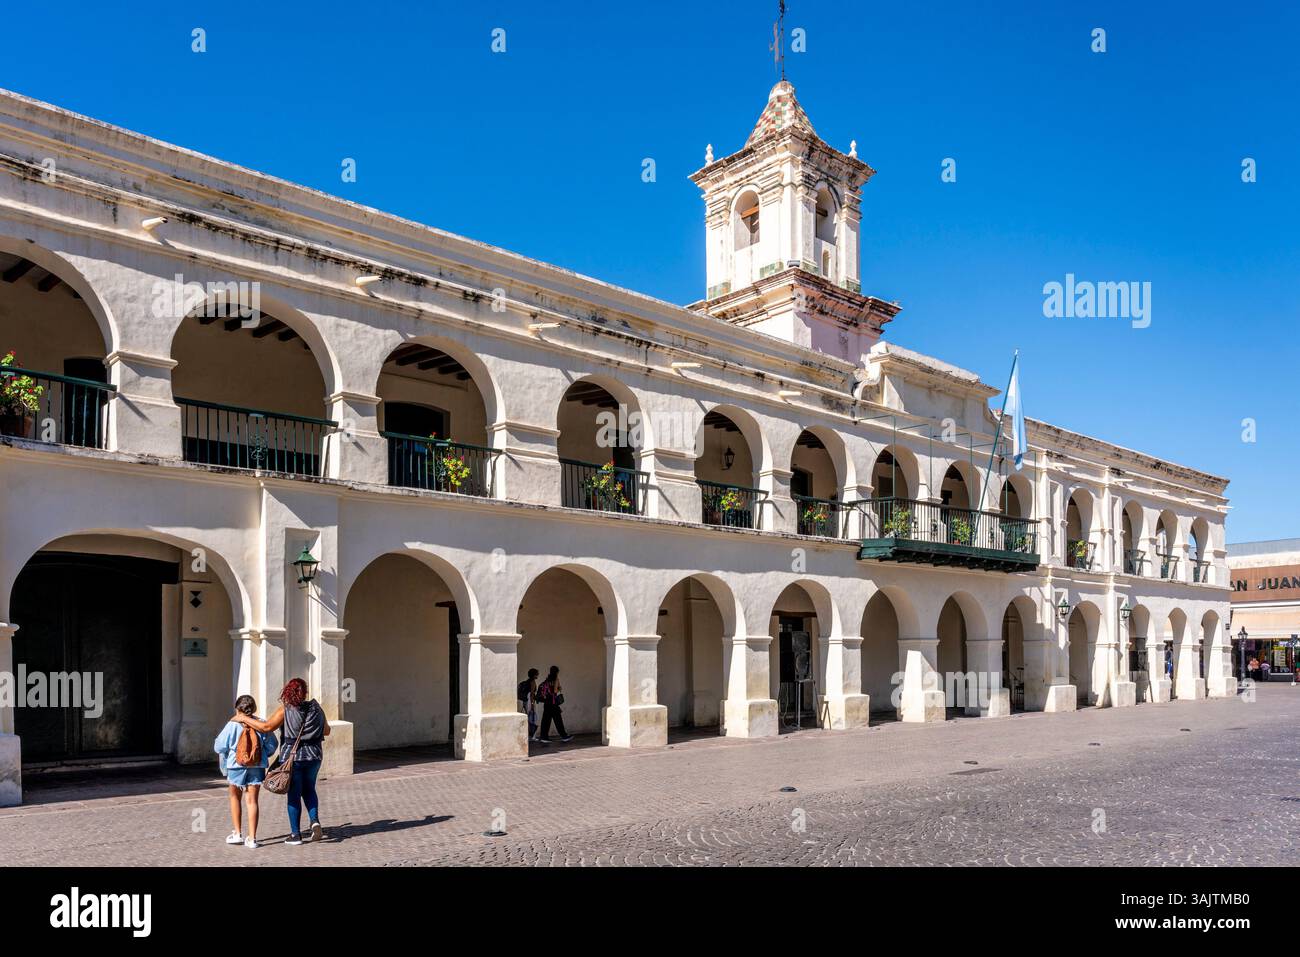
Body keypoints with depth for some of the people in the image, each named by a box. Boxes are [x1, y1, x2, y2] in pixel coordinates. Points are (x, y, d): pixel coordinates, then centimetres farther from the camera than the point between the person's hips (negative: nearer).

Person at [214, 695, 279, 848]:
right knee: (252, 800, 6)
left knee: (235, 797, 21)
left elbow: (219, 746, -3)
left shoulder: (233, 724, -7)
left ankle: (237, 833, 21)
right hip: (257, 767, 1)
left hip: (237, 766, -1)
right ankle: (252, 838, 3)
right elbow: (271, 746, 0)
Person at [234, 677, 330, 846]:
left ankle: (296, 834, 11)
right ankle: (315, 821, 5)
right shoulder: (316, 709, 2)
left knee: (294, 795, 7)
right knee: (309, 789, 22)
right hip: (313, 756, 3)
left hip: (292, 757, -3)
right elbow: (327, 731, 12)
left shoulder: (285, 710, -11)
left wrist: (244, 718, -10)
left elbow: (267, 726, -20)